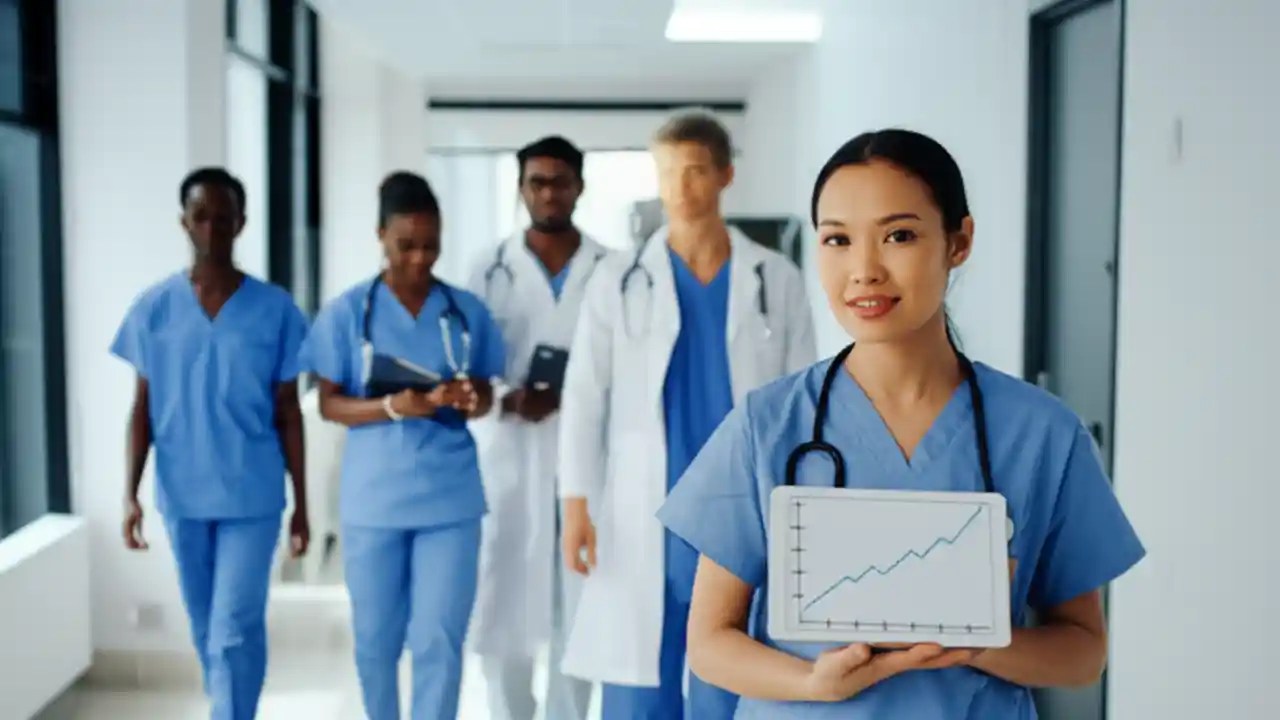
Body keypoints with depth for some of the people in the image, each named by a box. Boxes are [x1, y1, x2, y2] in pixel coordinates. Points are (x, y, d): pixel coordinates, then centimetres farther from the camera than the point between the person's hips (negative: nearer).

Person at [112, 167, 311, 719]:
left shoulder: (275, 309, -5)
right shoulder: (153, 309, 0)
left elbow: (288, 413, 0)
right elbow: (143, 408, 5)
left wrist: (302, 503, 1)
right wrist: (130, 493, -2)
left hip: (252, 496, -2)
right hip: (181, 495, 3)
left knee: (235, 631, -5)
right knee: (206, 631, 15)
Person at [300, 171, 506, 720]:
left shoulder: (467, 311, 3)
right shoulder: (347, 312, -2)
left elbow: (485, 394, 10)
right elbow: (330, 404, -1)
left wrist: (471, 399, -14)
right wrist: (392, 407, -19)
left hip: (450, 499, 1)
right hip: (373, 500, 0)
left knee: (439, 642, 0)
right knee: (376, 639, 12)